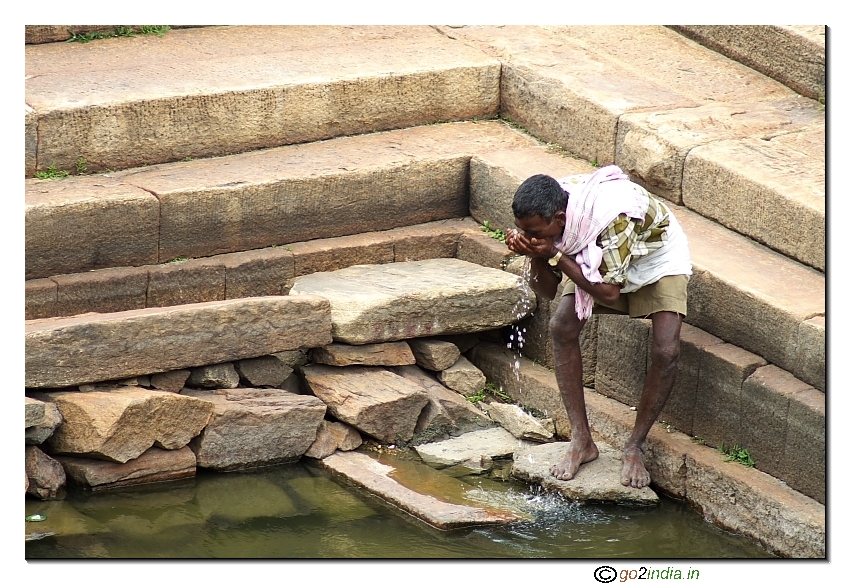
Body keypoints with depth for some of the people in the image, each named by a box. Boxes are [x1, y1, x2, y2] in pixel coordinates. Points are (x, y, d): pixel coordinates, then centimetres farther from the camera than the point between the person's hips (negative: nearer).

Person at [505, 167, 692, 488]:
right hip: (598, 259, 5)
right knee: (561, 327, -17)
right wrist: (535, 255, -34)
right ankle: (582, 440, -6)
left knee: (666, 352, -23)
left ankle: (635, 447, -3)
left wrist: (554, 255, -40)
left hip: (658, 260, -5)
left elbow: (609, 292, -38)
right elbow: (548, 291, -14)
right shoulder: (548, 216, -23)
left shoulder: (613, 215, -43)